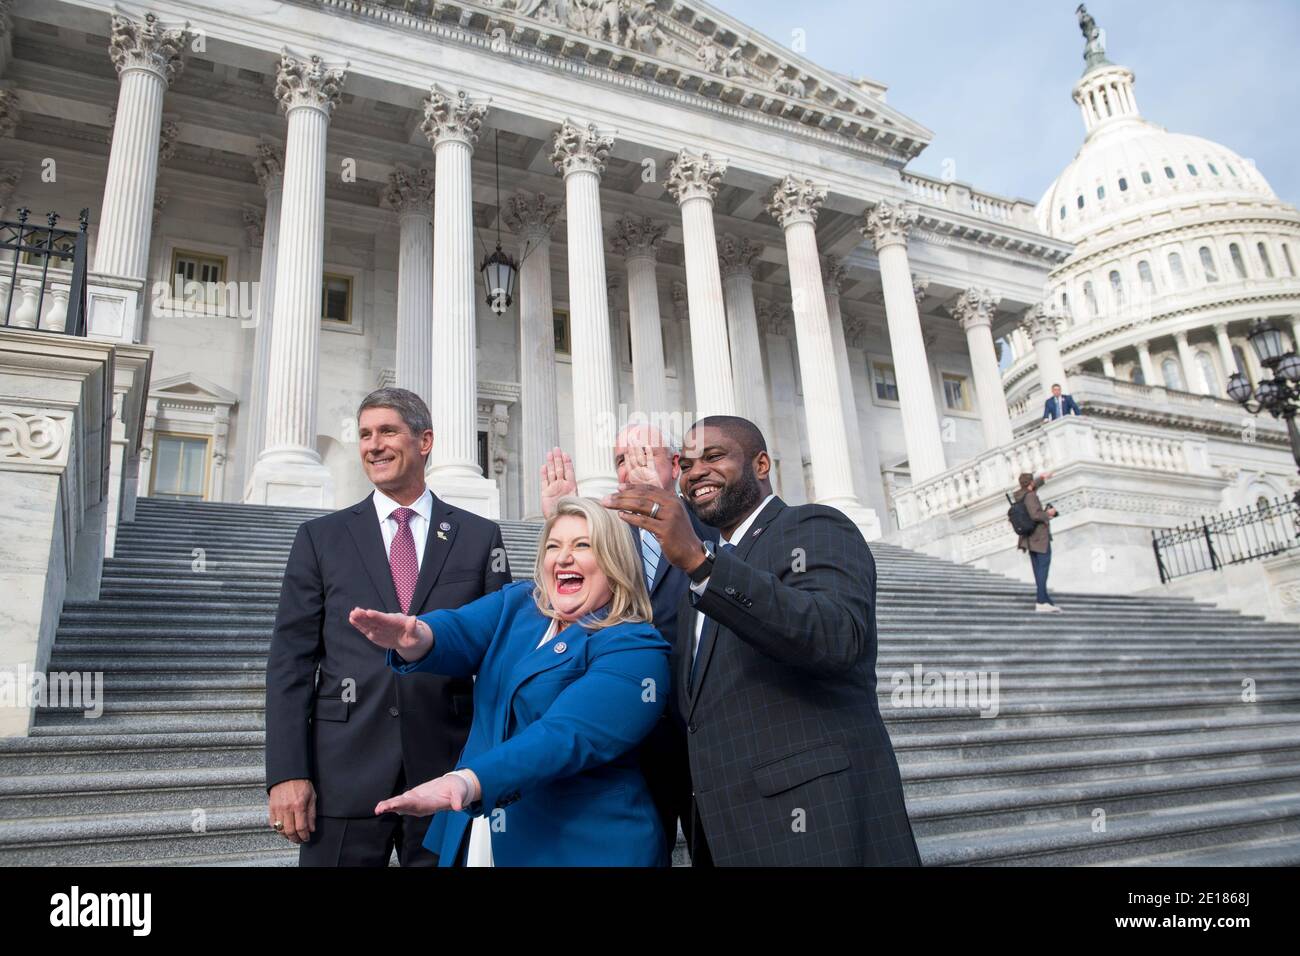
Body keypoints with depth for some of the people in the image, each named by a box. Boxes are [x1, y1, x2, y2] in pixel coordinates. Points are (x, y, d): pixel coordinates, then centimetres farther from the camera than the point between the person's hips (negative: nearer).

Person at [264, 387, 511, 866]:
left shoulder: (479, 536, 4)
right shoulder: (320, 537, 5)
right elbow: (290, 660, 1)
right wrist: (286, 773, -7)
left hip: (447, 772, 0)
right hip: (344, 778, 0)